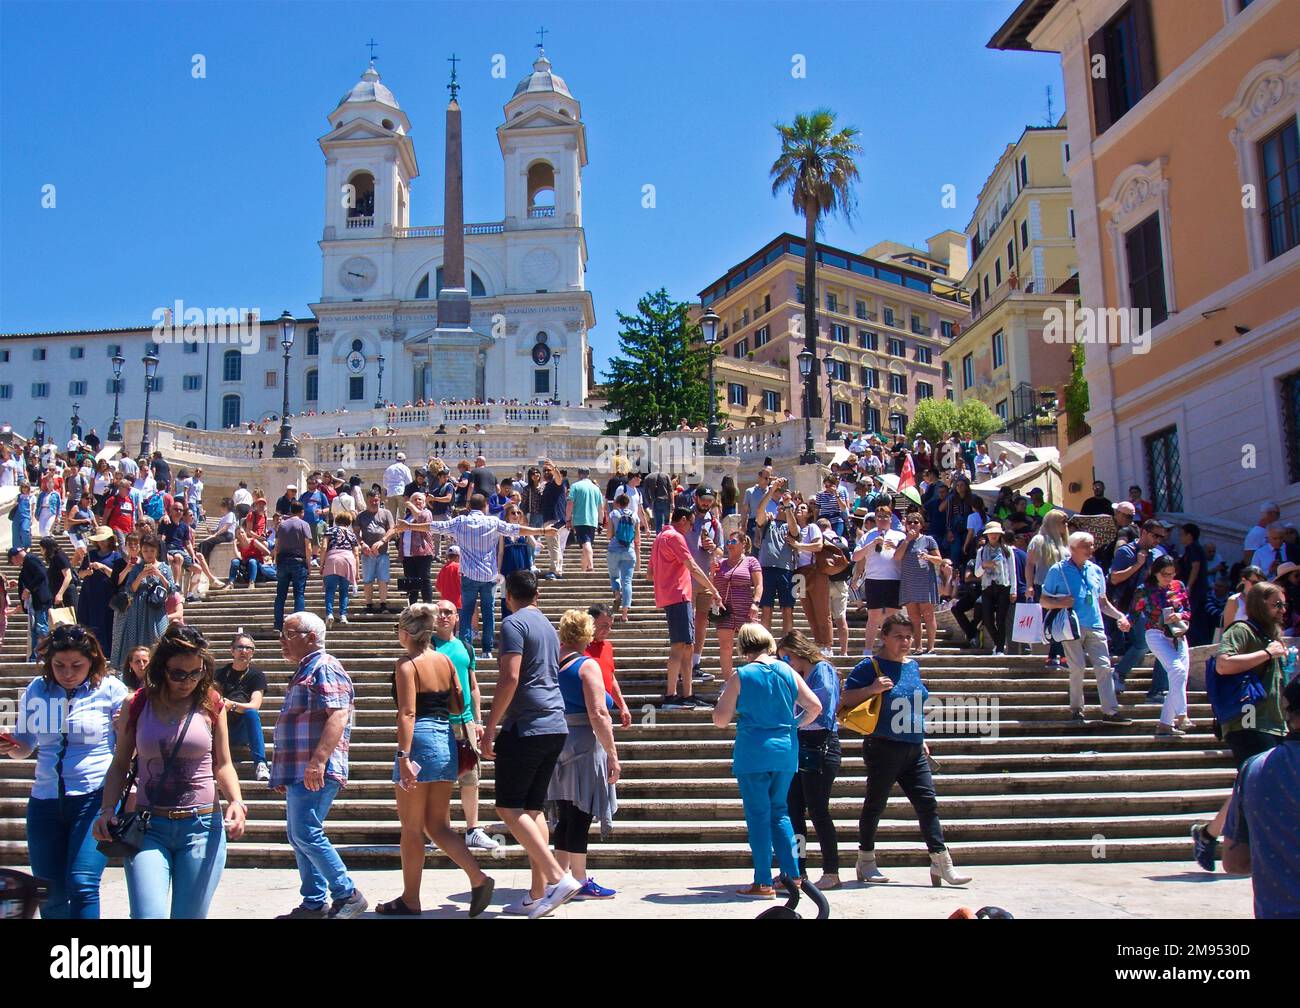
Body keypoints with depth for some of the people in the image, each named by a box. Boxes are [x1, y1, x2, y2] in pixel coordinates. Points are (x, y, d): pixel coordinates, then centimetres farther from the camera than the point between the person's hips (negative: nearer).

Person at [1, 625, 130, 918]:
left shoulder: (110, 689, -5)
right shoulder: (36, 690, 6)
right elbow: (25, 745, 17)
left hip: (95, 798, -4)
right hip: (45, 800, 5)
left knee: (82, 885, -15)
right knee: (51, 895, 11)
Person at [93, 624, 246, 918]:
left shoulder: (211, 704, 0)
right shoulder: (138, 704, 1)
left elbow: (222, 765, 6)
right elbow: (120, 764, 9)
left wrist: (236, 802, -12)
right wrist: (107, 810, -6)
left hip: (202, 827, 0)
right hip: (148, 827, 0)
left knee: (189, 915, 7)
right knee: (148, 915, -17)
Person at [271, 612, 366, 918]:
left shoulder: (324, 668, -10)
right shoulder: (304, 671, 22)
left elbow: (338, 715, -23)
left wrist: (318, 760, -31)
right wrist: (283, 773, 26)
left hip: (315, 772, -10)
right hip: (298, 772, 10)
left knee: (306, 834, -12)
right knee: (299, 837, 11)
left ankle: (348, 895, -3)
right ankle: (313, 903, 18)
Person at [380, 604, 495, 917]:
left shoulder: (407, 664, -9)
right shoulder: (445, 660, 9)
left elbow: (407, 713, -18)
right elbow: (459, 706, 13)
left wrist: (403, 756, -22)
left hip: (419, 742, -6)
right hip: (446, 743, 7)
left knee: (412, 827, 6)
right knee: (438, 826, 12)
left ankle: (410, 900, 15)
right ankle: (478, 878, -3)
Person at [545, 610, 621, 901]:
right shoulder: (587, 665, -11)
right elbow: (598, 715, -18)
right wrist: (612, 755, -14)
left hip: (557, 743, 7)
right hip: (584, 744, -7)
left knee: (566, 814, 15)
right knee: (580, 814, -1)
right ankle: (580, 882, 4)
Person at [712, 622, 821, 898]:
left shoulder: (741, 676, -8)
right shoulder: (787, 672, 3)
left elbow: (720, 720, -5)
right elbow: (814, 706, 2)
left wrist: (722, 697, 13)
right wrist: (796, 725, 19)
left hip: (753, 753, -4)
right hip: (786, 752, 4)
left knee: (758, 816, 3)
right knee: (780, 812, 18)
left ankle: (763, 883, 5)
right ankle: (793, 874, 15)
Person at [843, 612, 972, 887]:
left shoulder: (912, 665, 12)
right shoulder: (870, 666, -8)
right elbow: (845, 700, -10)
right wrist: (872, 689, -23)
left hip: (913, 751, 6)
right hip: (883, 748, -6)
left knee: (928, 803, 2)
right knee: (875, 804, 5)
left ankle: (942, 864, 6)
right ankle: (865, 862, 18)